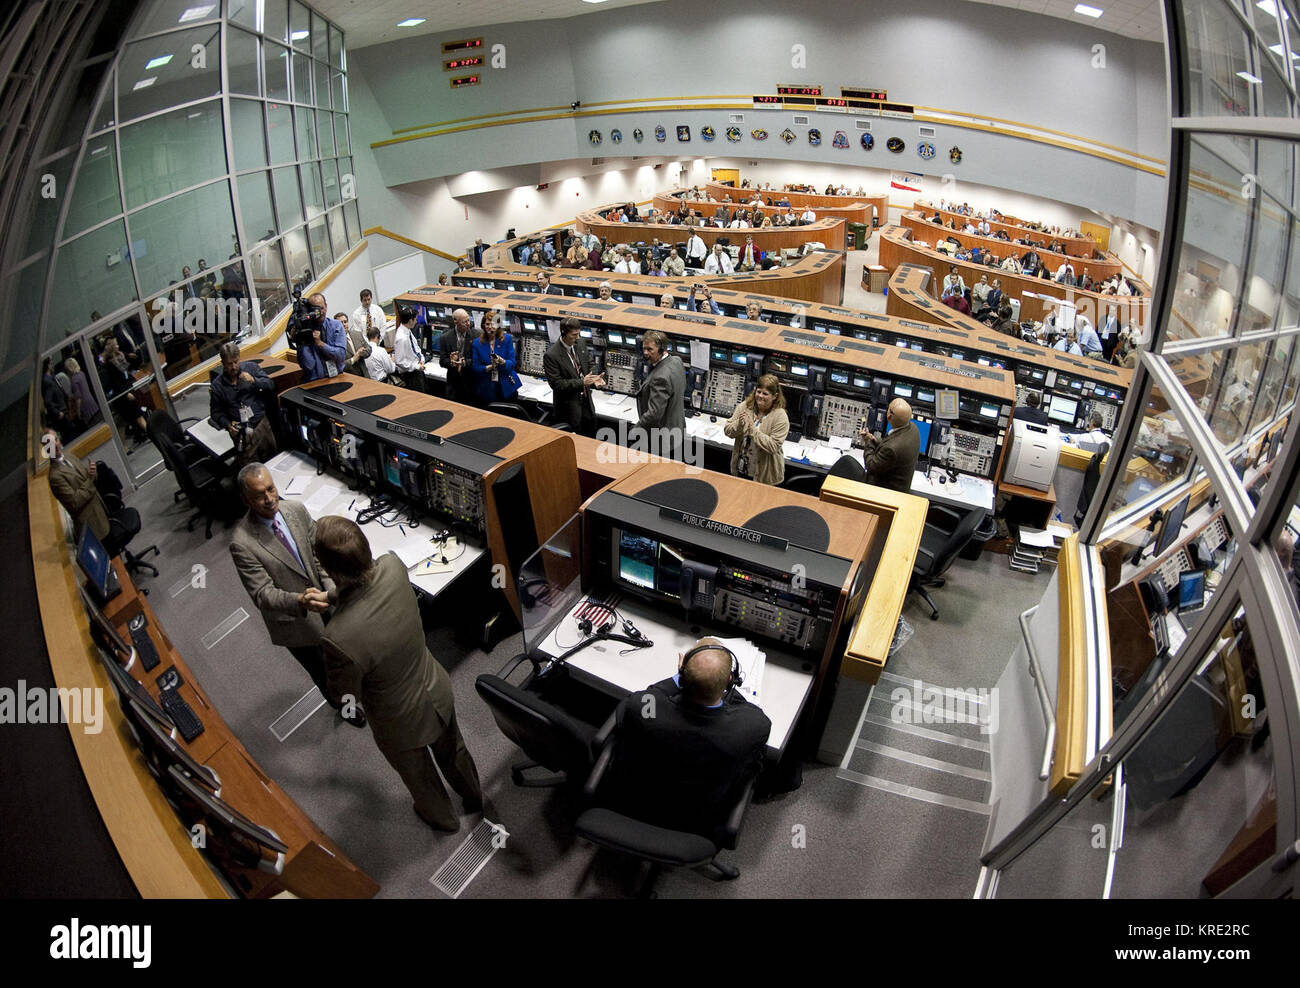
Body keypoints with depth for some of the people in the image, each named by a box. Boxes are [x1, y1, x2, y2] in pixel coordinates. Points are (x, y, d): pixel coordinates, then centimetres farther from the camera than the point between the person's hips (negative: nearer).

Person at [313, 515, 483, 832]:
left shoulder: (338, 637, -42)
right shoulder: (393, 567, -27)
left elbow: (341, 689, -17)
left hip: (402, 724, -4)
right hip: (438, 691, 4)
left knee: (420, 776, 31)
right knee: (452, 749, 36)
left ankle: (443, 818, 62)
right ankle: (473, 795, 65)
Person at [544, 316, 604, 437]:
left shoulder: (580, 343, -2)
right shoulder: (551, 355, -22)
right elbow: (556, 384, -22)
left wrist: (594, 378, -11)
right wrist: (582, 382, -28)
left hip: (586, 400, 6)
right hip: (569, 406, -6)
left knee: (591, 434, 18)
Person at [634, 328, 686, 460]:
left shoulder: (660, 377, -30)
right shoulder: (676, 360, 0)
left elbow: (654, 414, -30)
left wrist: (634, 432, -19)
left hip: (660, 441, -10)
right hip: (677, 428, 10)